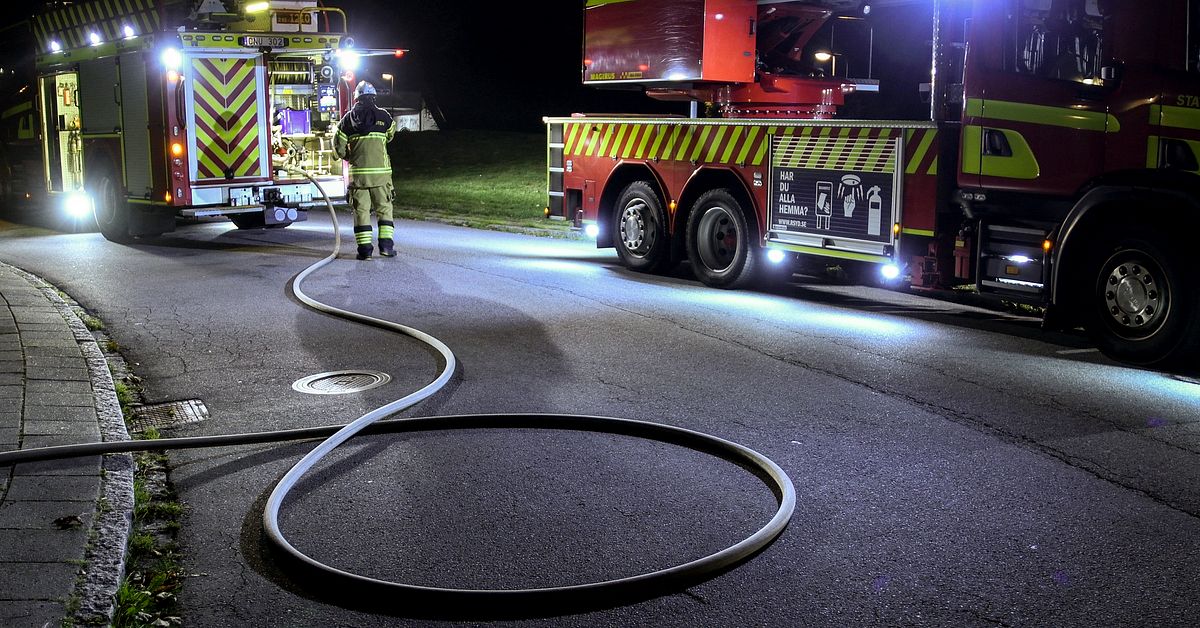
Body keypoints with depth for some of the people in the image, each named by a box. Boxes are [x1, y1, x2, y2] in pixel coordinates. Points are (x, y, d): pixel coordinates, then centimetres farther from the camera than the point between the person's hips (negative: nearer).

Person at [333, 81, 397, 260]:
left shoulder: (348, 118, 3)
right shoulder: (383, 116, 1)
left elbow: (338, 146, 2)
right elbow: (391, 134, 20)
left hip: (358, 172, 1)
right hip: (380, 171, -1)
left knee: (361, 210, 5)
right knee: (384, 208, 9)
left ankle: (365, 248, 2)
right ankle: (386, 244, 2)